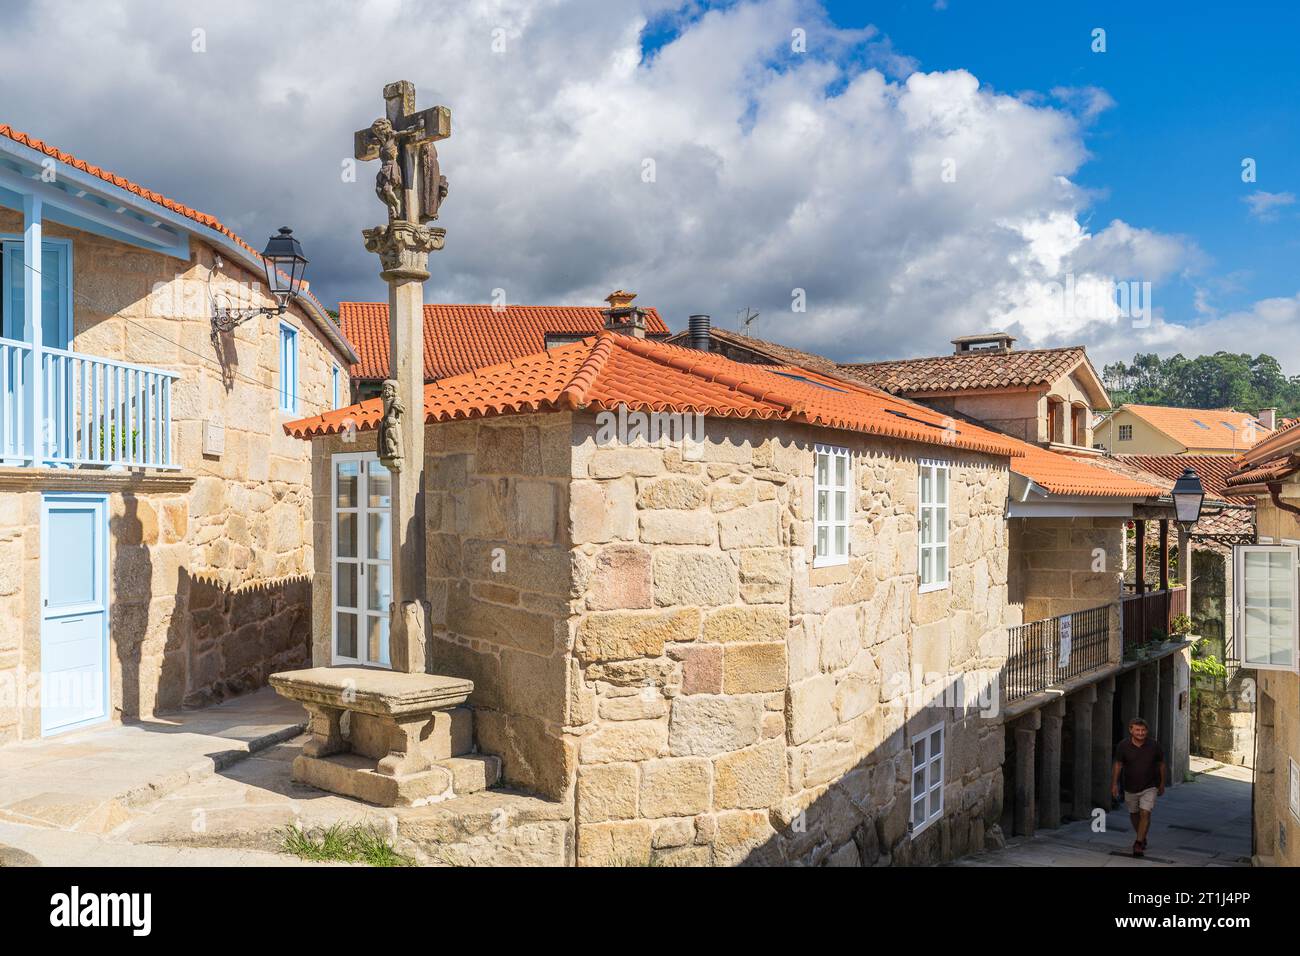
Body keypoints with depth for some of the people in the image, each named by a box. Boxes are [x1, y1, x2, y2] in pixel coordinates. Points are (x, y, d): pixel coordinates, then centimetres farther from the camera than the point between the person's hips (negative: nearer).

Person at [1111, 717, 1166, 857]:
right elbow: (1118, 765, -3)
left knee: (1145, 814, -14)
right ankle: (1141, 837, 38)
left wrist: (1162, 784, 8)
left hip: (1149, 787, -2)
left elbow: (1161, 764, 3)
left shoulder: (1154, 745, -11)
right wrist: (1114, 784, -6)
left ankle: (1138, 843, -11)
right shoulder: (1123, 746, -11)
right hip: (1130, 788, 2)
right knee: (1134, 814, 16)